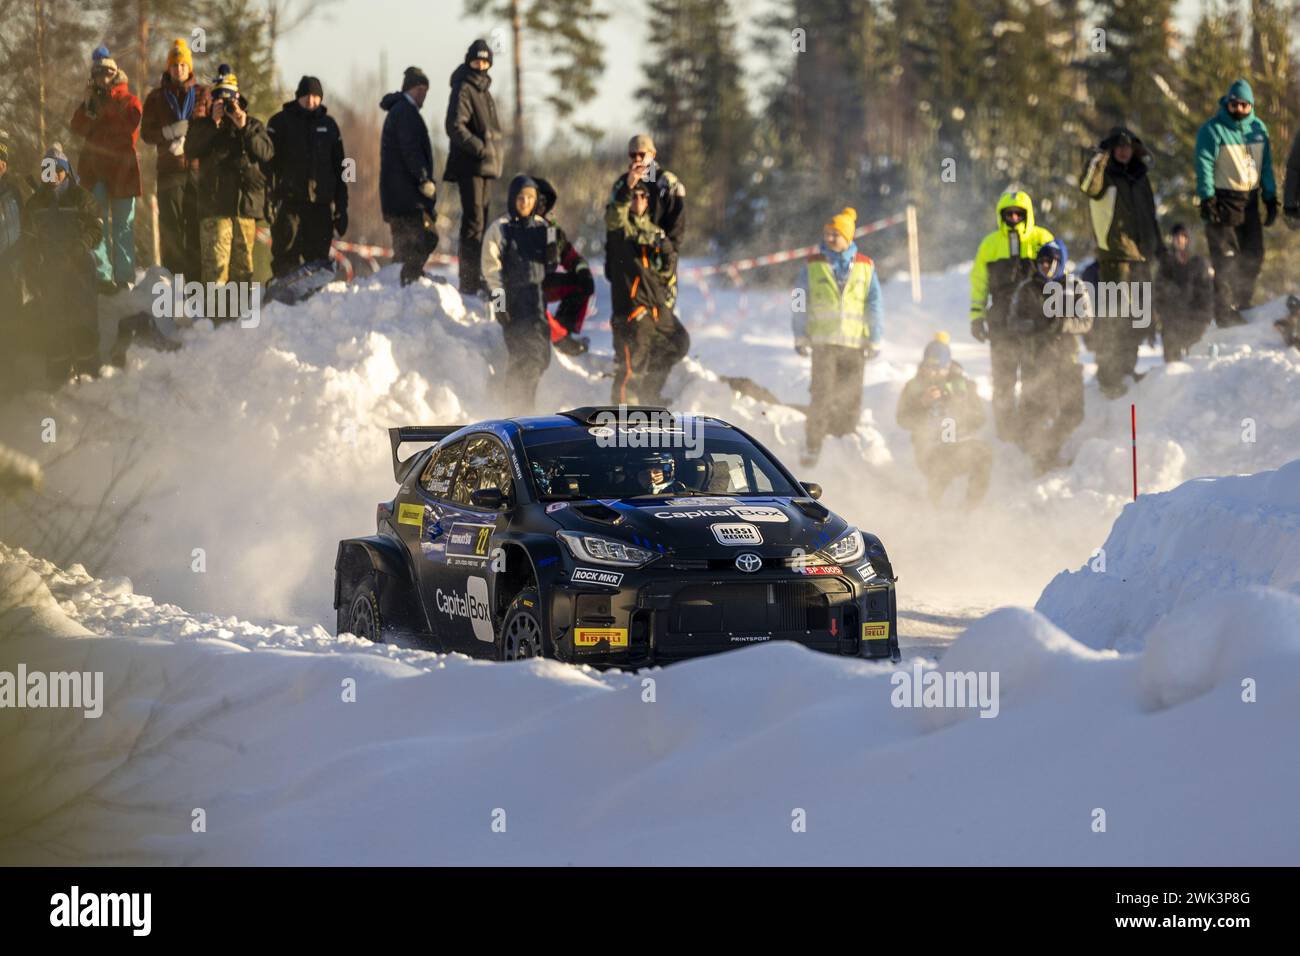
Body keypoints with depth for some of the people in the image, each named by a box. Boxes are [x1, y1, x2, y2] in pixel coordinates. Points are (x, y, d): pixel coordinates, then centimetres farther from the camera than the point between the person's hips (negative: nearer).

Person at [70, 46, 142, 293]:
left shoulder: (128, 99, 5)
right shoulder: (90, 100, 17)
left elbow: (130, 124, -13)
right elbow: (78, 128, 5)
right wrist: (88, 105, -7)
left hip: (121, 167, -3)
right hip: (94, 168, 3)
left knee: (123, 226, -1)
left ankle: (124, 277, -2)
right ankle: (102, 275, -10)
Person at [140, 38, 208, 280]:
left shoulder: (203, 94, 9)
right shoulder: (157, 97, 12)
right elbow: (146, 133, 9)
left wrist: (186, 141, -11)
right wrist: (169, 133, -11)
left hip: (198, 166, -1)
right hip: (170, 168, 1)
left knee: (197, 222, -6)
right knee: (171, 222, -5)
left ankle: (196, 275, -4)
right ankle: (172, 275, -4)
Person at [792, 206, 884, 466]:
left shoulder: (865, 266, 7)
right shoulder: (813, 265, 6)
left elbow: (875, 305, 10)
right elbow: (801, 304, 9)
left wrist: (875, 340, 5)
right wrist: (800, 337, 3)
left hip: (854, 343, 1)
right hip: (823, 340, -1)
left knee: (851, 398, 4)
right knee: (823, 395, -12)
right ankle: (812, 447, -9)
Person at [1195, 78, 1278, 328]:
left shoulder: (1258, 128, 10)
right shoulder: (1212, 129, -7)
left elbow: (1266, 165, 16)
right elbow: (1204, 165, -10)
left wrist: (1271, 197, 11)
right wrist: (1207, 199, -18)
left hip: (1249, 200, 6)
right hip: (1223, 201, -6)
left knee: (1253, 257, 8)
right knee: (1226, 259, -7)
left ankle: (1242, 305, 20)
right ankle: (1225, 313, -4)